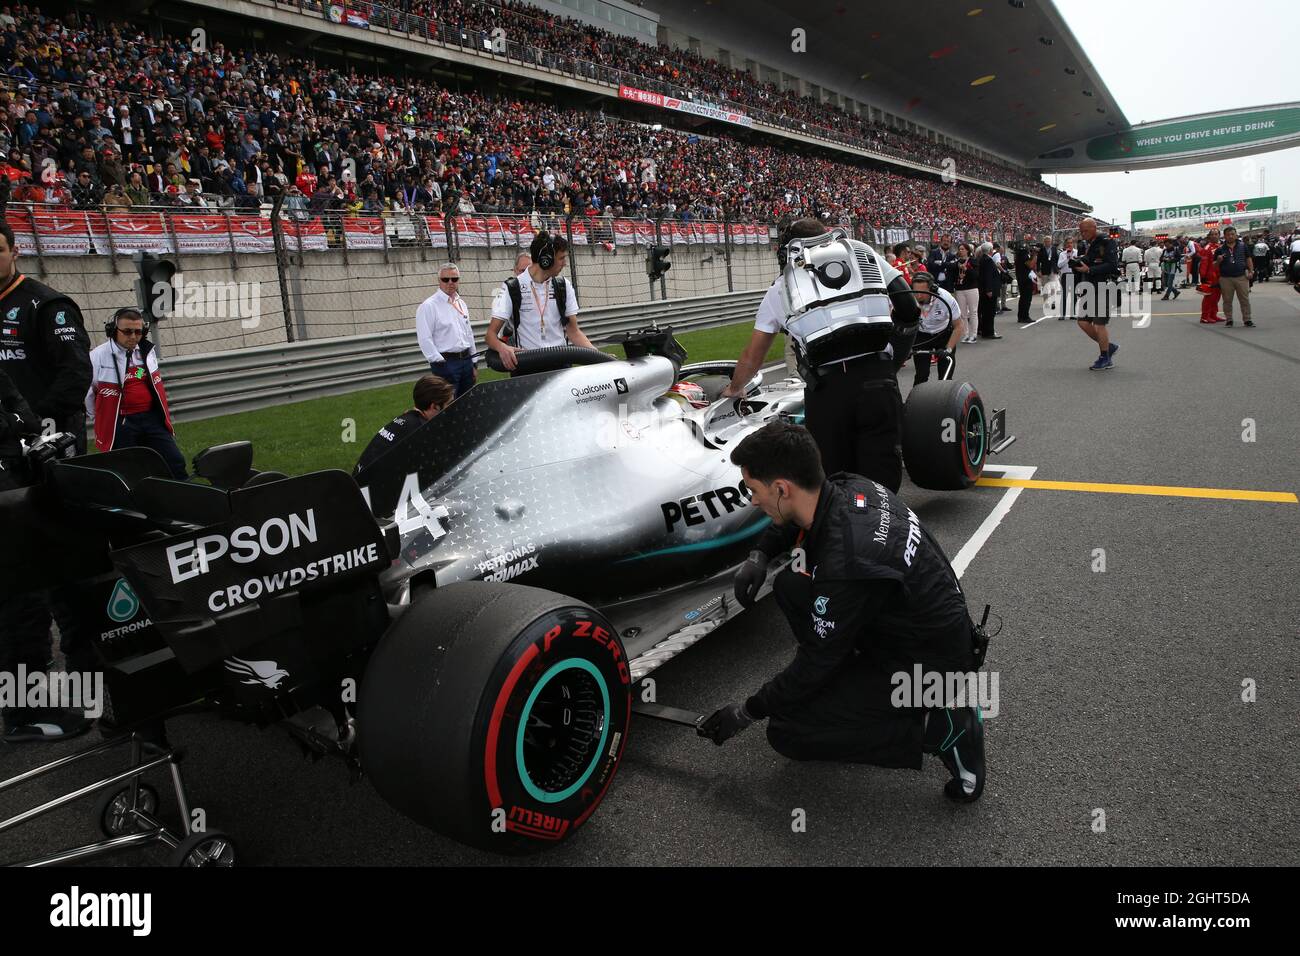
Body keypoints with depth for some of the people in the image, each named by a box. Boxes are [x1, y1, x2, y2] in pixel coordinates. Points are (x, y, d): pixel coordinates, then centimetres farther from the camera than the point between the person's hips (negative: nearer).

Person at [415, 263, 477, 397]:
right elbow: (424, 339, -14)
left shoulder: (462, 303, 15)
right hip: (446, 362, -7)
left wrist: (473, 364, 18)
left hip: (466, 360, 7)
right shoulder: (429, 306, -8)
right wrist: (439, 363, -18)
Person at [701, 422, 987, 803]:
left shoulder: (845, 564, -33)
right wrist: (760, 555, 1)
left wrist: (747, 711, -8)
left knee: (786, 734, -8)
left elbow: (817, 663, -21)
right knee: (790, 585, 3)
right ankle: (851, 680, 10)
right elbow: (793, 520, 18)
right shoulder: (846, 489, -9)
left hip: (928, 667, -8)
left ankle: (937, 728, -4)